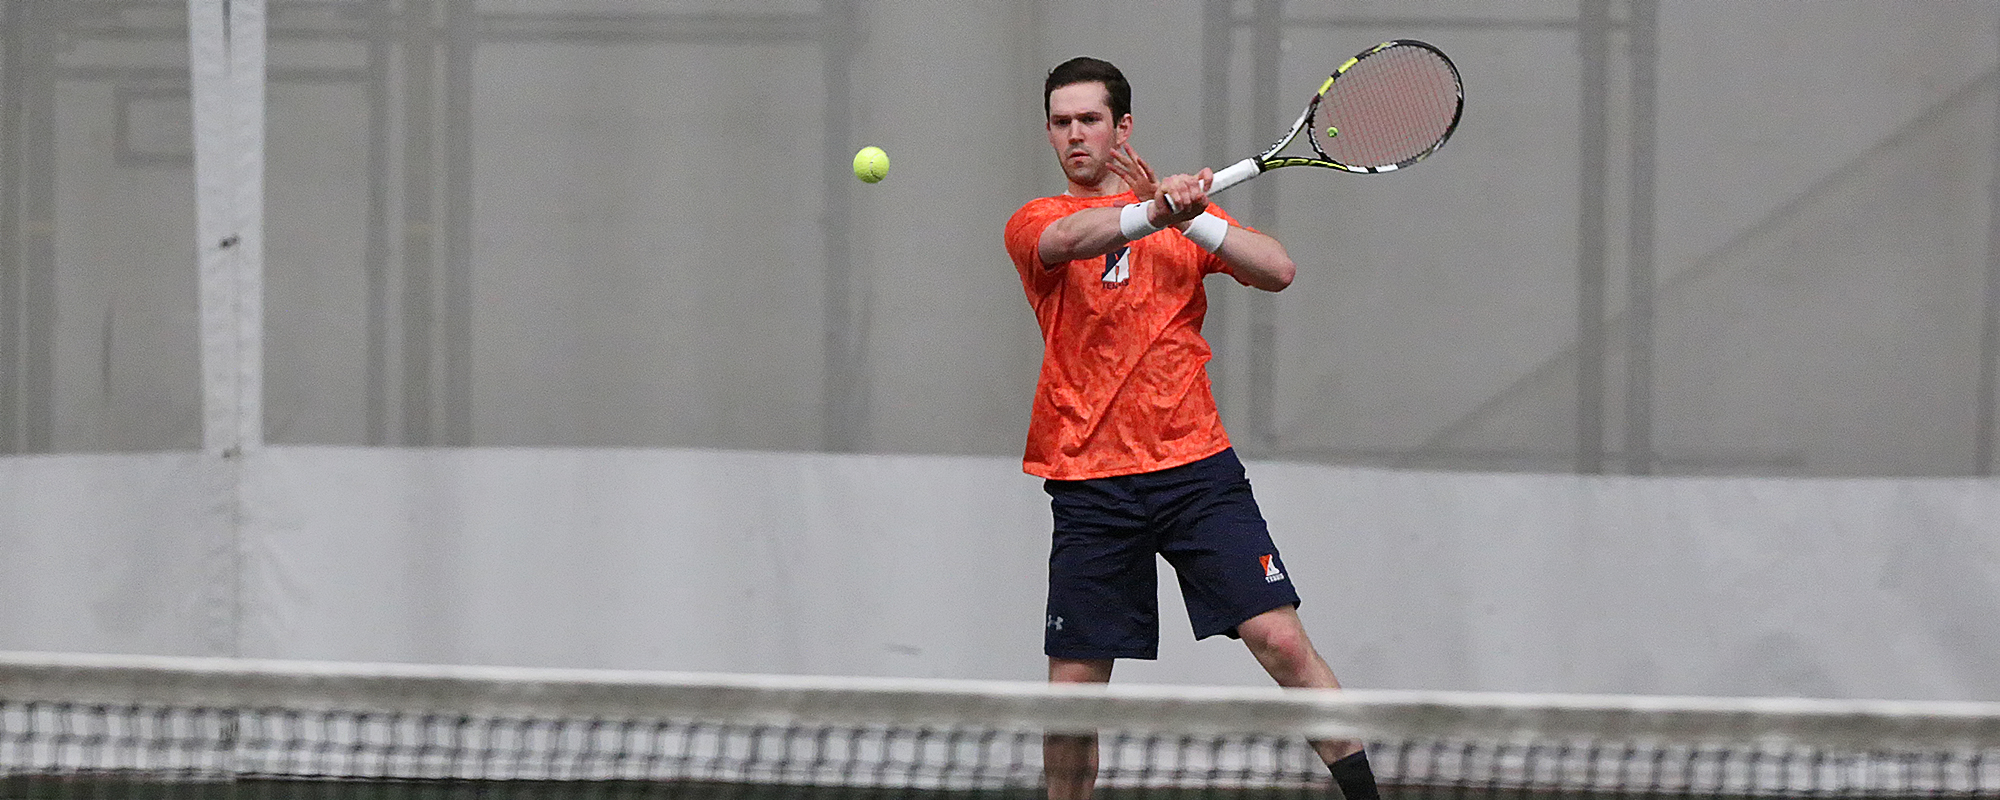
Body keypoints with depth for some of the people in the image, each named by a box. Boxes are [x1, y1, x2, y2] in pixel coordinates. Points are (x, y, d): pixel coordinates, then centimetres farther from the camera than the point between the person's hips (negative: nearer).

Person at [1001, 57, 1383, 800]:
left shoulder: (1190, 216, 13)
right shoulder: (1034, 224, 5)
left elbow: (1277, 270, -1)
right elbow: (1067, 238, -20)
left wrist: (1189, 214, -15)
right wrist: (1152, 212, -39)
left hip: (1196, 467, 1)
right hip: (1090, 481, -1)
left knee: (1280, 639, -11)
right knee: (1074, 685, -1)